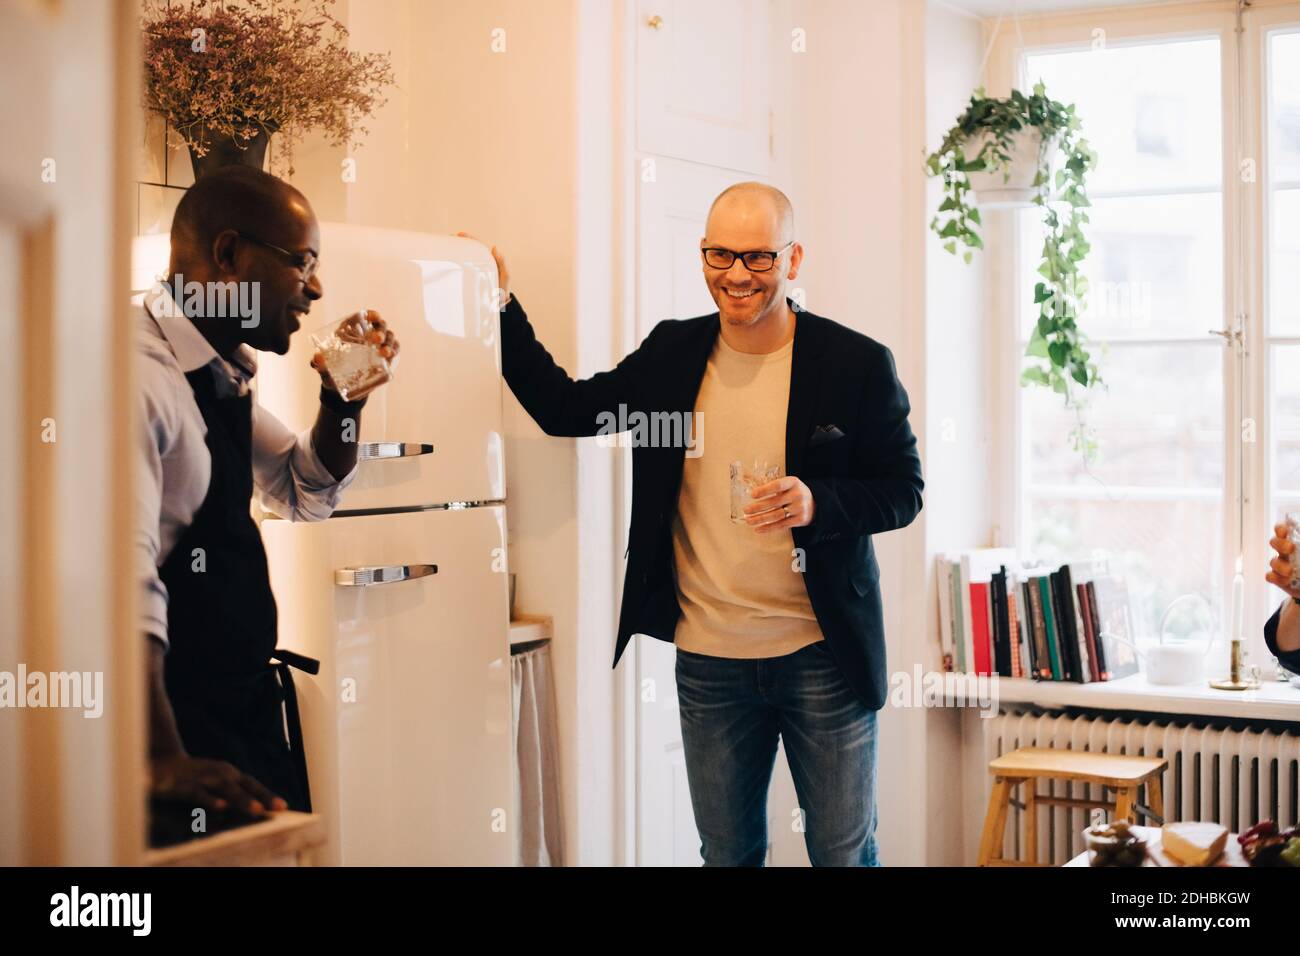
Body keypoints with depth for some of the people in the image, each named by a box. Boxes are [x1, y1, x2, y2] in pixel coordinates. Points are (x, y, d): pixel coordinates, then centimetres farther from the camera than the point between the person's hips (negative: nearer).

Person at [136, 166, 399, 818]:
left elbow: (305, 496, 23)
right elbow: (122, 576, -32)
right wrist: (163, 760, -39)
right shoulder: (137, 373, -21)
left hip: (247, 713, 10)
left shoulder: (223, 373, 10)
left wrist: (344, 399, 4)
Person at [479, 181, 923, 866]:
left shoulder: (858, 364, -6)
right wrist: (500, 305, 3)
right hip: (708, 661, 3)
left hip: (823, 655, -3)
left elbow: (903, 489, -2)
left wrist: (819, 503, -21)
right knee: (726, 854, 15)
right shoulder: (671, 355, 5)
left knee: (844, 854, 8)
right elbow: (566, 410, 8)